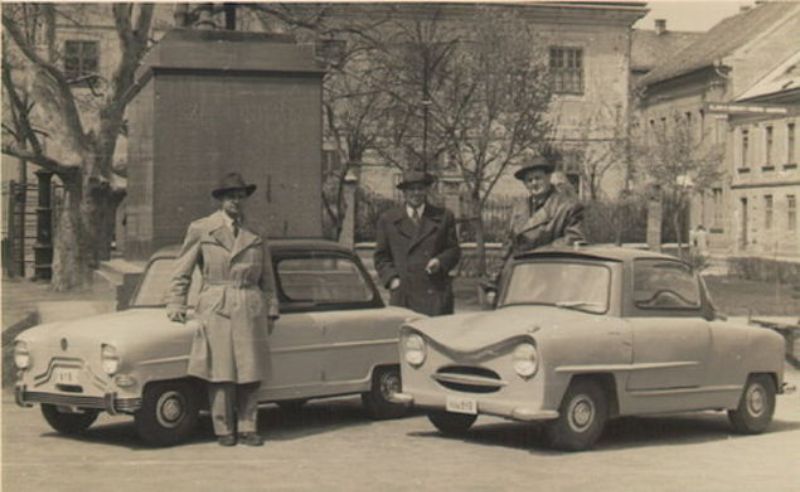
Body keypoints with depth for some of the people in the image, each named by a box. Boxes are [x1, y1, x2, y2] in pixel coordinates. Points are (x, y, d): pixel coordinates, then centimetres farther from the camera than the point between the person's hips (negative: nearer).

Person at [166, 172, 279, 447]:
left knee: (250, 373, 2)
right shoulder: (200, 230, 6)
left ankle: (247, 429, 11)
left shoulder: (255, 235, 14)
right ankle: (224, 430, 5)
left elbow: (267, 278, 19)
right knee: (220, 373, -4)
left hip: (250, 310, 3)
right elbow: (182, 272, 8)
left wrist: (270, 311, 15)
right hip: (215, 309, -3)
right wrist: (176, 305, 0)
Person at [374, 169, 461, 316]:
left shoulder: (443, 217, 12)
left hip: (435, 294, 0)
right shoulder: (388, 220, 12)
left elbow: (454, 250, 12)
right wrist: (392, 278, -2)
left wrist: (440, 261, -8)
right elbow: (381, 257, 13)